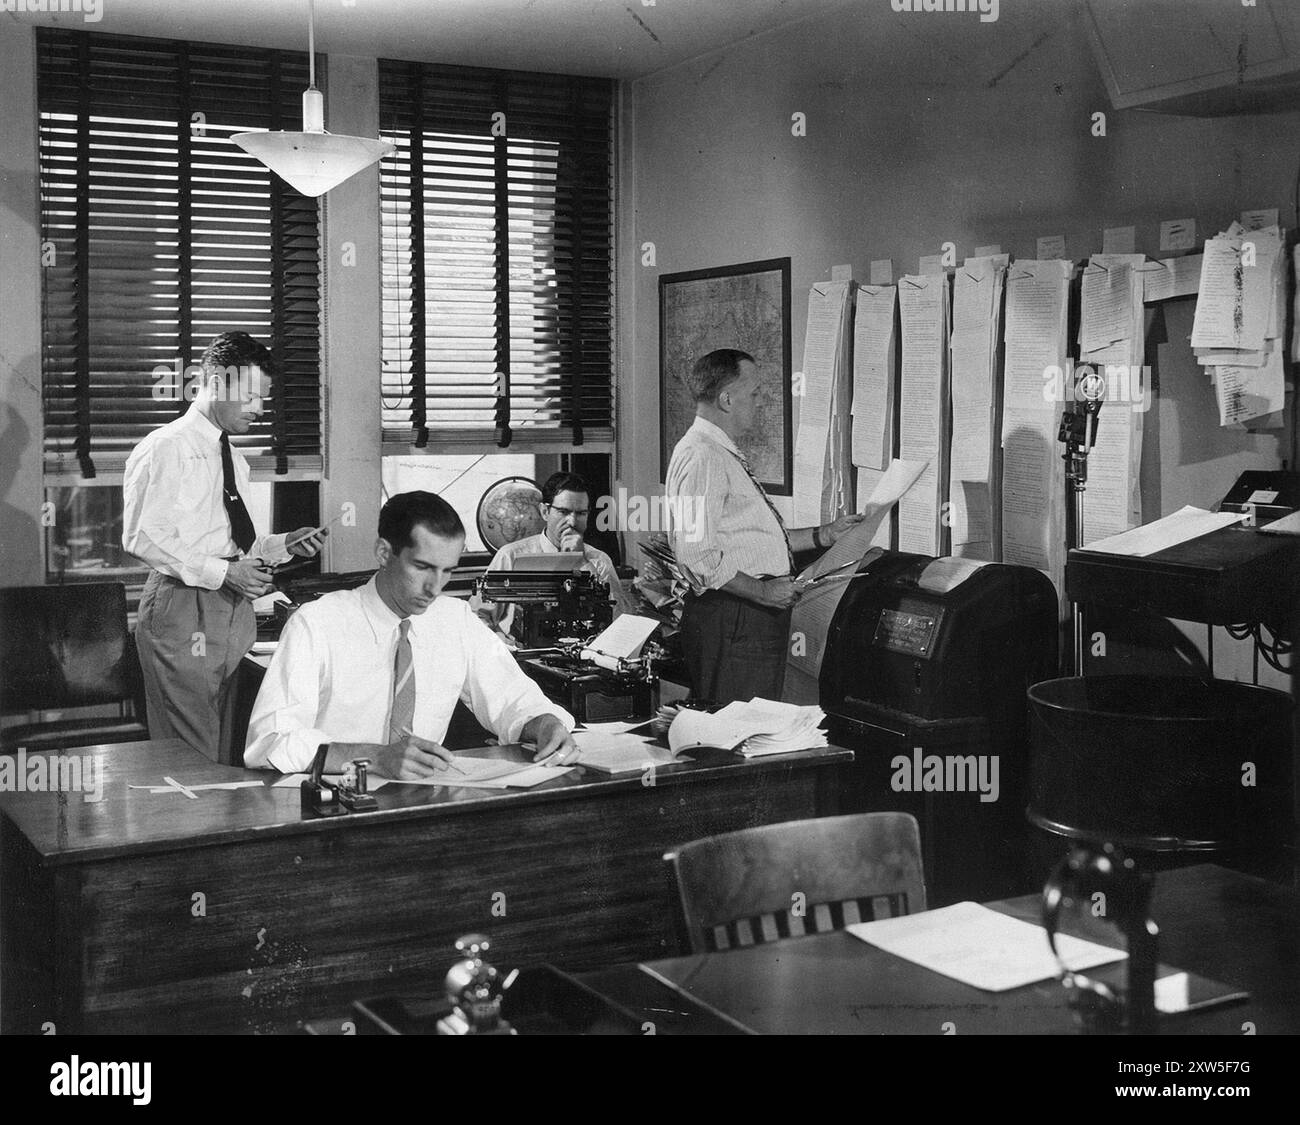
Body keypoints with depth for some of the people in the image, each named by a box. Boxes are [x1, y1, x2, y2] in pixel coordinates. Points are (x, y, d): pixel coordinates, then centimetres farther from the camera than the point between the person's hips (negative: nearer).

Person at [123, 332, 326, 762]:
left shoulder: (234, 459, 16)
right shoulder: (166, 448, -9)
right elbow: (142, 538, -15)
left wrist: (285, 545, 3)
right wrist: (223, 572, -20)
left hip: (234, 610, 8)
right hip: (183, 612, -8)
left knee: (228, 751, 11)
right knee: (192, 756, -4)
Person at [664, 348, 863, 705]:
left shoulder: (726, 454, 20)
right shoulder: (700, 457, -15)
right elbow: (696, 557, -23)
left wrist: (823, 535, 21)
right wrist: (761, 590, -19)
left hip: (759, 617, 11)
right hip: (730, 619, -11)